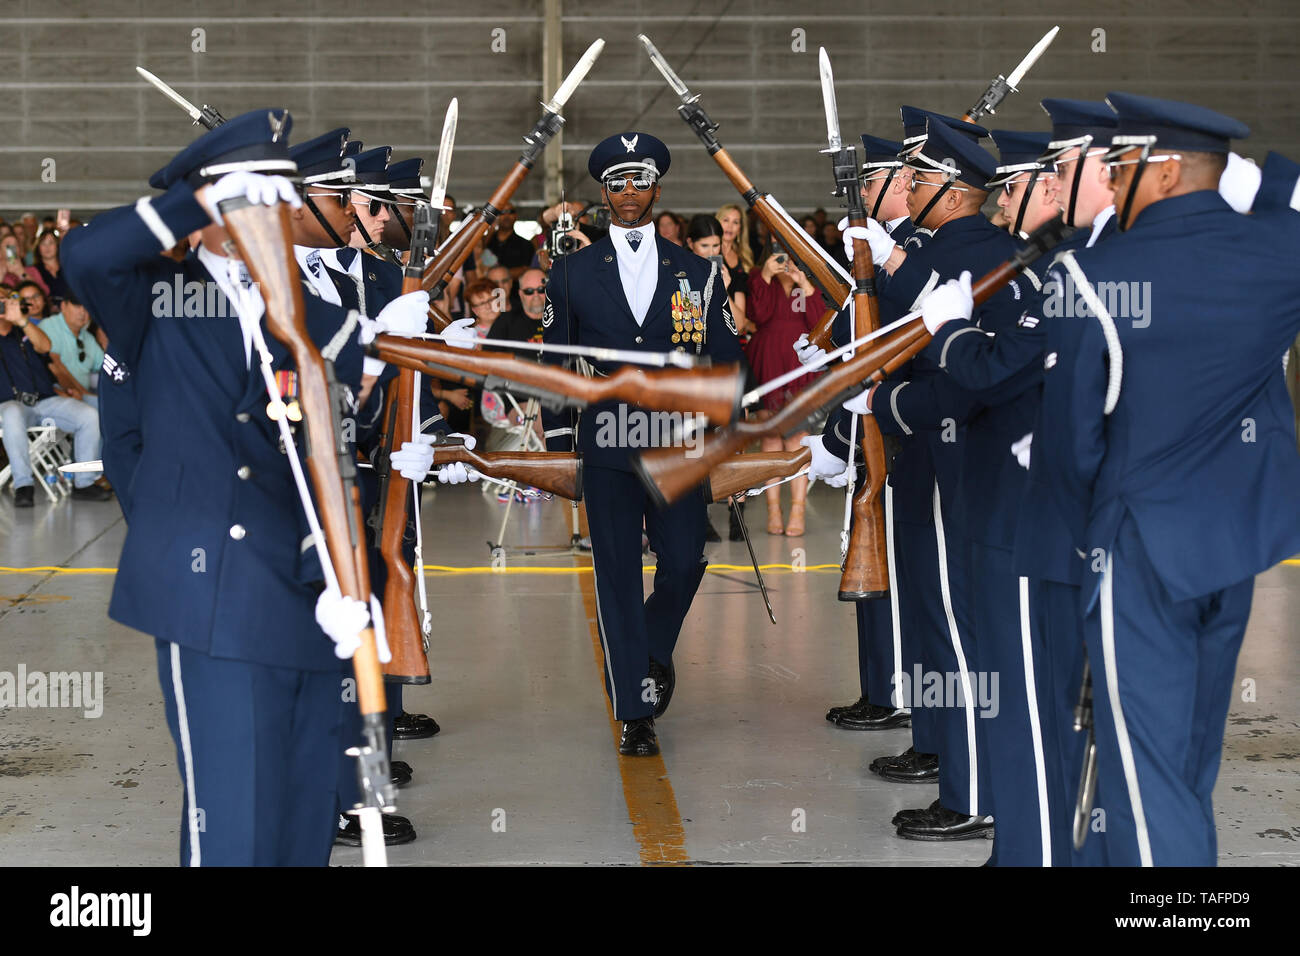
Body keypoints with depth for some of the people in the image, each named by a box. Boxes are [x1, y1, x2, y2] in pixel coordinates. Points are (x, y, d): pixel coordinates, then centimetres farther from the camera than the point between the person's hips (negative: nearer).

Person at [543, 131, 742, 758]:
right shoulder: (572, 274, 8)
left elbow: (726, 360, 10)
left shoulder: (696, 272, 8)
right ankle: (635, 715, 8)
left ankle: (655, 651, 32)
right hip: (606, 448, 0)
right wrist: (557, 449, 5)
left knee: (684, 564, -1)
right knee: (617, 576, 0)